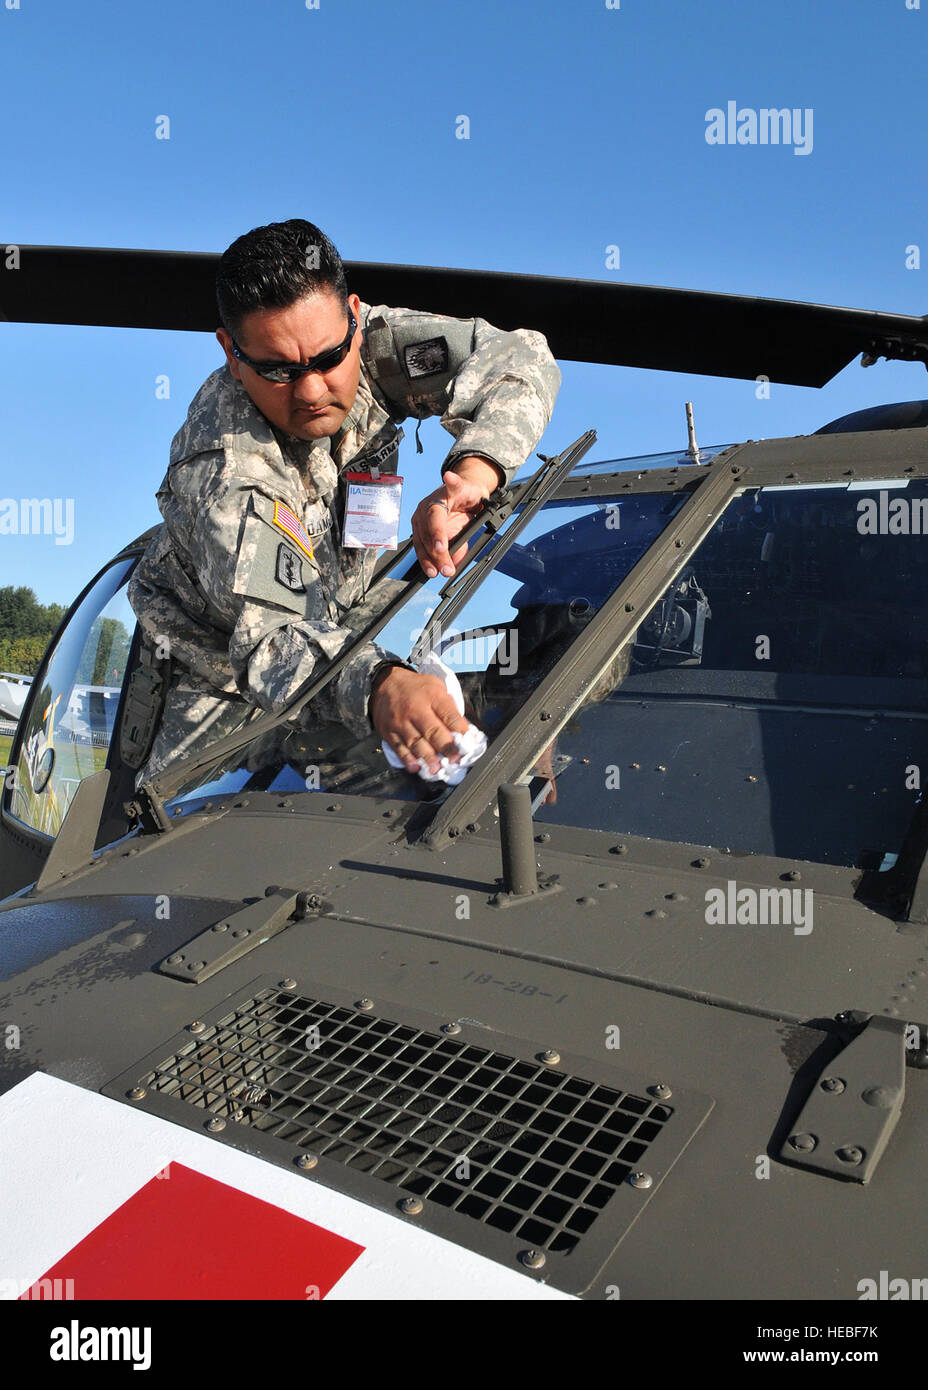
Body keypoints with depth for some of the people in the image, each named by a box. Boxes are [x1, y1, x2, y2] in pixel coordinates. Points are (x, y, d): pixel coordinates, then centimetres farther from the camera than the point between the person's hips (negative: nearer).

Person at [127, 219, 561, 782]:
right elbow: (271, 637, -47)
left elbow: (521, 359, -26)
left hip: (337, 633, 5)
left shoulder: (370, 343, -21)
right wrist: (378, 688, -69)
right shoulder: (225, 467, -37)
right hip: (224, 681, -4)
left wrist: (468, 478, -46)